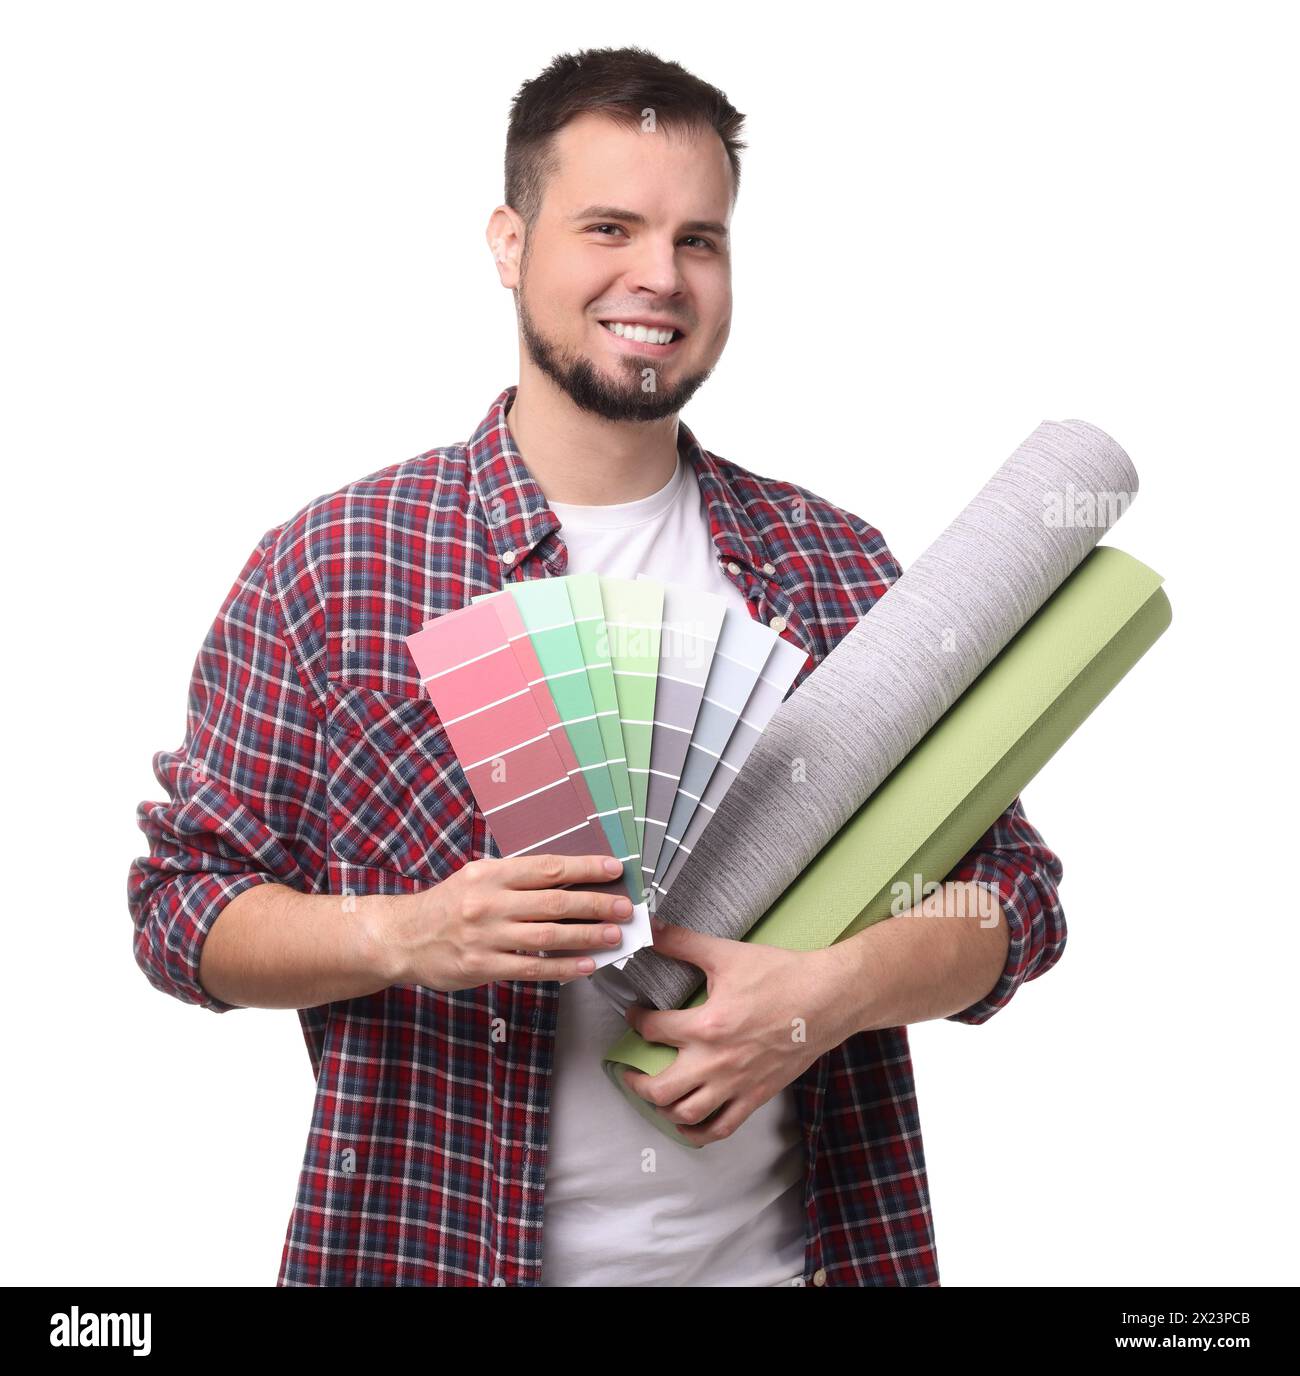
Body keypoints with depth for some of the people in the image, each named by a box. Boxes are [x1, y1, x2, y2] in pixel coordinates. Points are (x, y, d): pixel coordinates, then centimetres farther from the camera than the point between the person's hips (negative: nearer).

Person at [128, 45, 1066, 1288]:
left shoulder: (837, 567, 1)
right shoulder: (329, 564, -5)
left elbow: (1014, 891, 2)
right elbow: (180, 901, -3)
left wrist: (836, 989, -16)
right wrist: (404, 935, -20)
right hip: (429, 1245, -1)